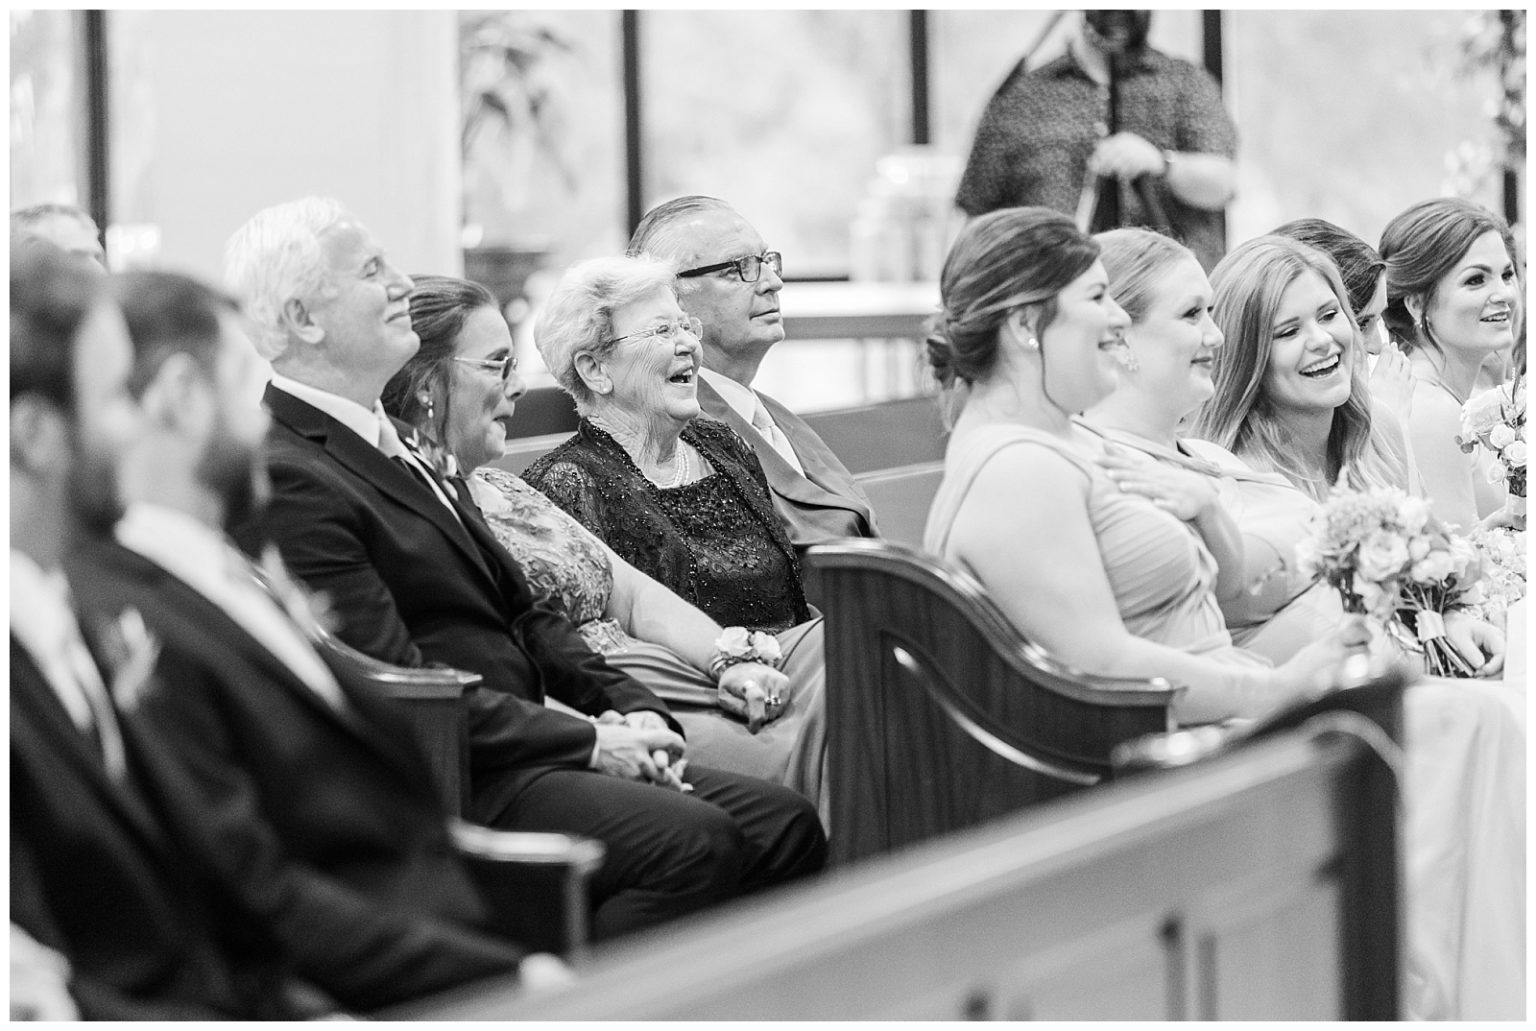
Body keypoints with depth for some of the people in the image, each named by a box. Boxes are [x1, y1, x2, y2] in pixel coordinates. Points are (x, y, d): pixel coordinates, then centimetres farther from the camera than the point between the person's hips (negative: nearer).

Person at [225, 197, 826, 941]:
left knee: (783, 824, -3)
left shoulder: (390, 446, 19)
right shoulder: (285, 480, -14)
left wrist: (632, 711, 3)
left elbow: (522, 613, 20)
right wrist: (586, 741, -14)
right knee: (693, 842, -27)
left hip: (523, 751, 10)